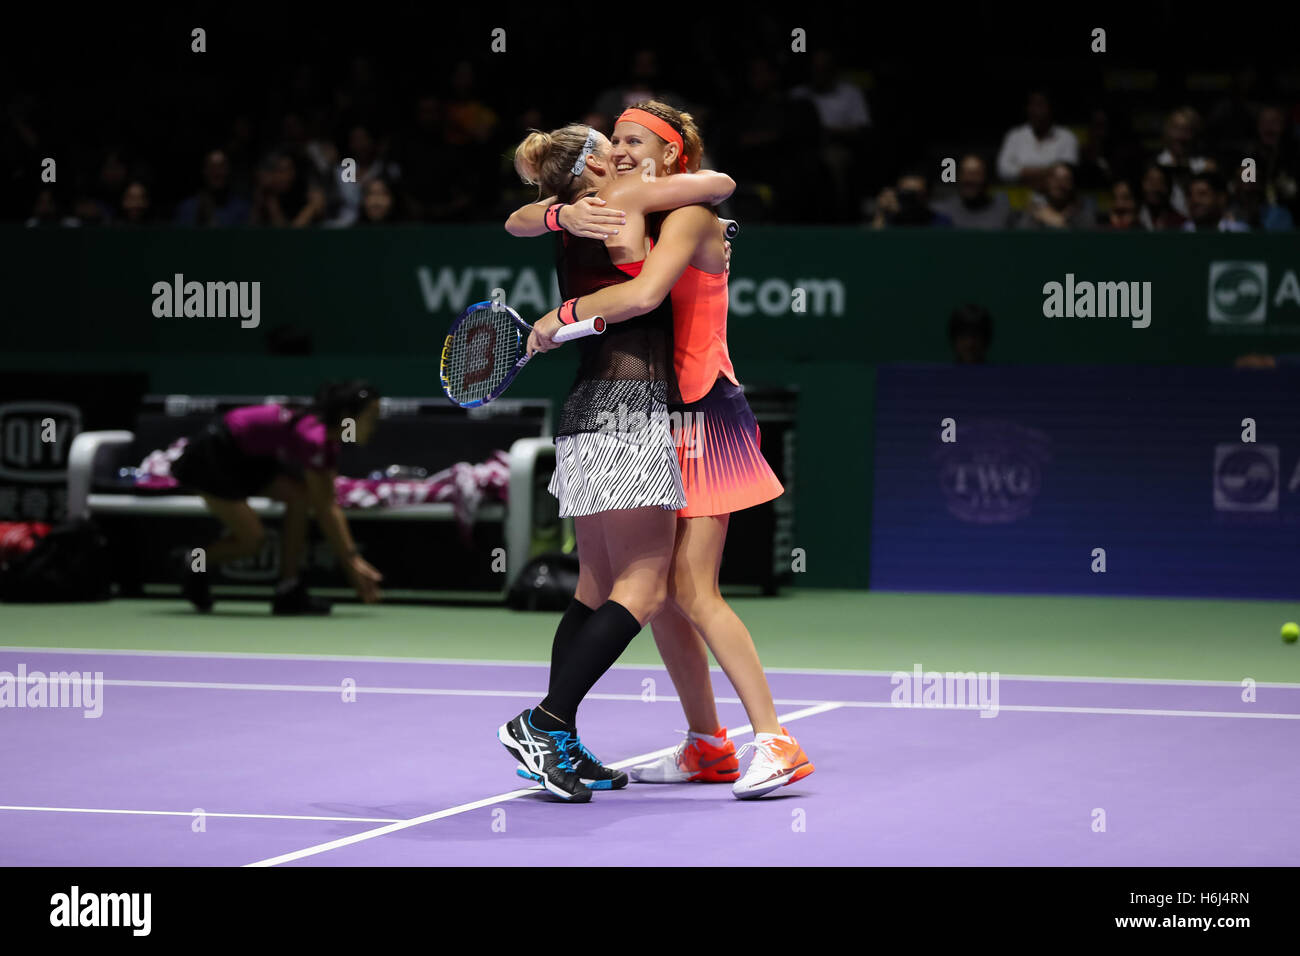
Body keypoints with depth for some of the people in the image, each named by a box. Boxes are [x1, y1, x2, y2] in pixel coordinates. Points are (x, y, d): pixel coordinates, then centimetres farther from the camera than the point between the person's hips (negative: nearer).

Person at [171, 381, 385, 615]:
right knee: (252, 538, -15)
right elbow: (323, 511, -27)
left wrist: (354, 559, -2)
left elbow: (331, 506, 2)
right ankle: (195, 566, 14)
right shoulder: (312, 436, -29)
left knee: (299, 494, -6)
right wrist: (352, 560, -22)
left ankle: (288, 593, -4)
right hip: (211, 454, -9)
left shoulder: (328, 444, -1)